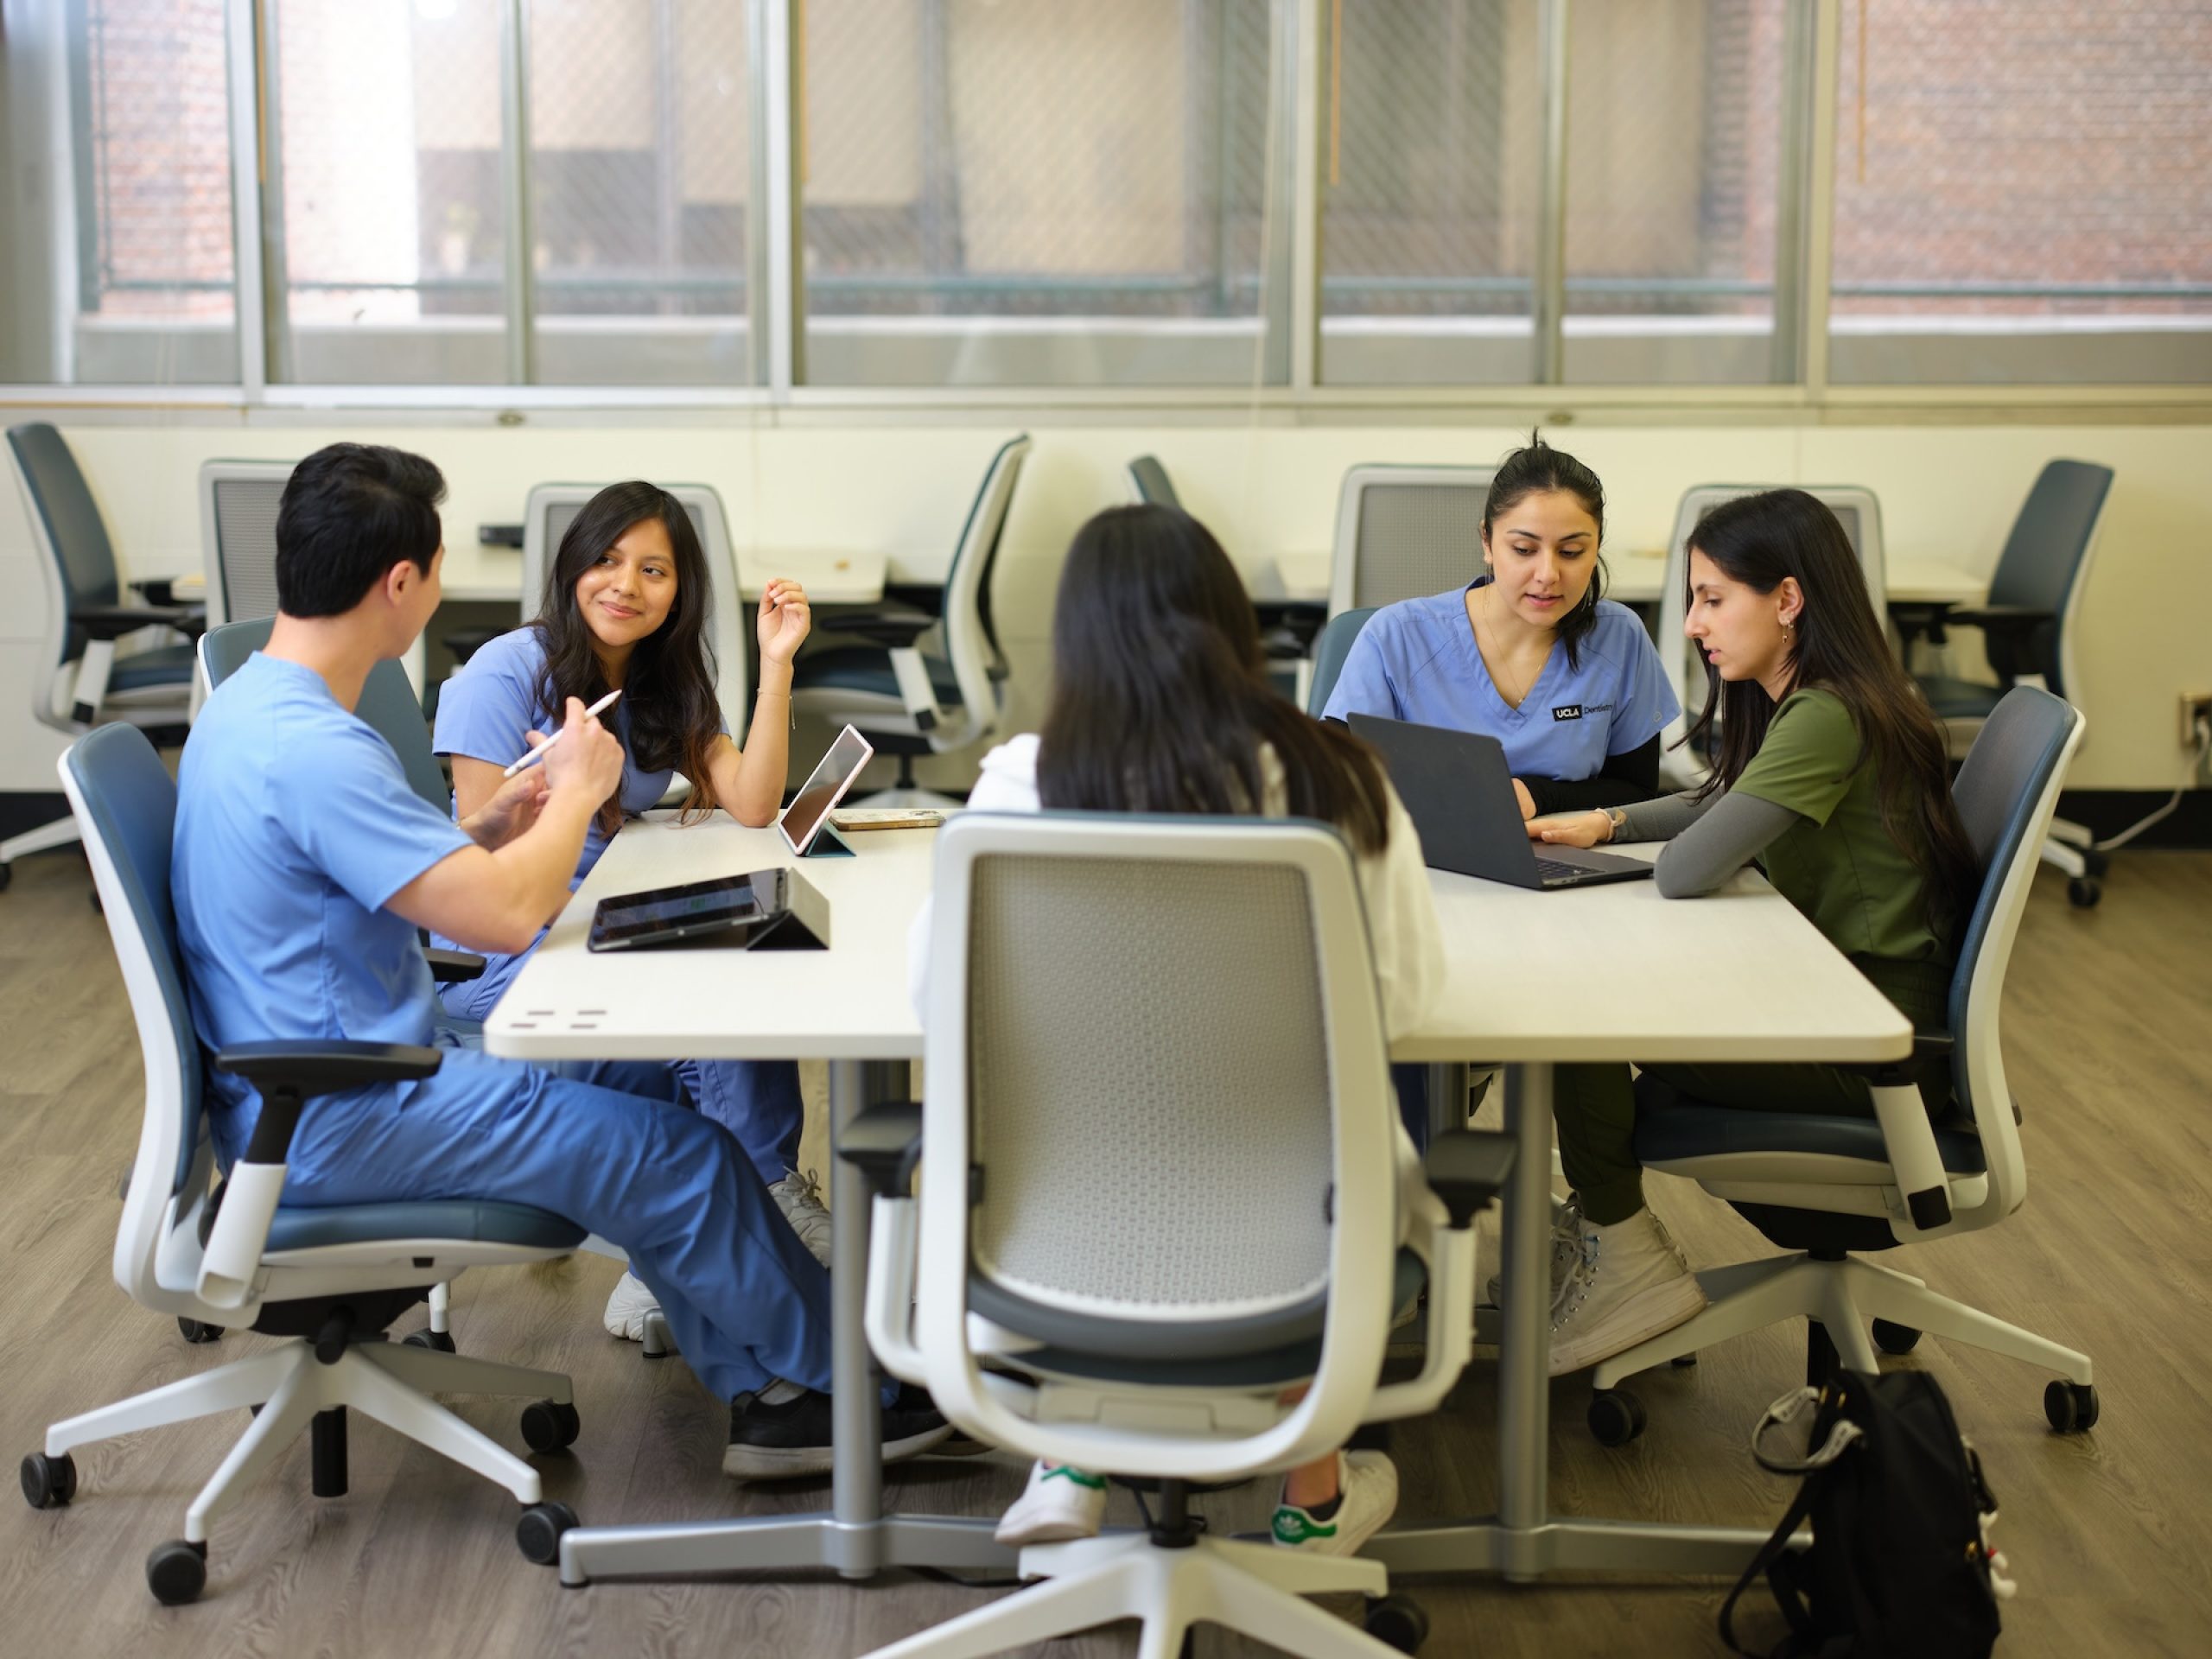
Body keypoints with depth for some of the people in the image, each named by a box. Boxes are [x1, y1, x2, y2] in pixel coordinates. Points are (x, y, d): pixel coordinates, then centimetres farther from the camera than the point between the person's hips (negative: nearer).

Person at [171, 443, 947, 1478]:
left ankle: (762, 1394, 16)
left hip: (308, 1083, 11)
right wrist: (580, 790, -10)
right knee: (677, 1157, -7)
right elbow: (507, 915, -28)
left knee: (638, 1099, 13)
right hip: (333, 1122, -11)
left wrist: (495, 824, 7)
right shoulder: (311, 749, -27)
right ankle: (839, 1380, 13)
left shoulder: (249, 707, 8)